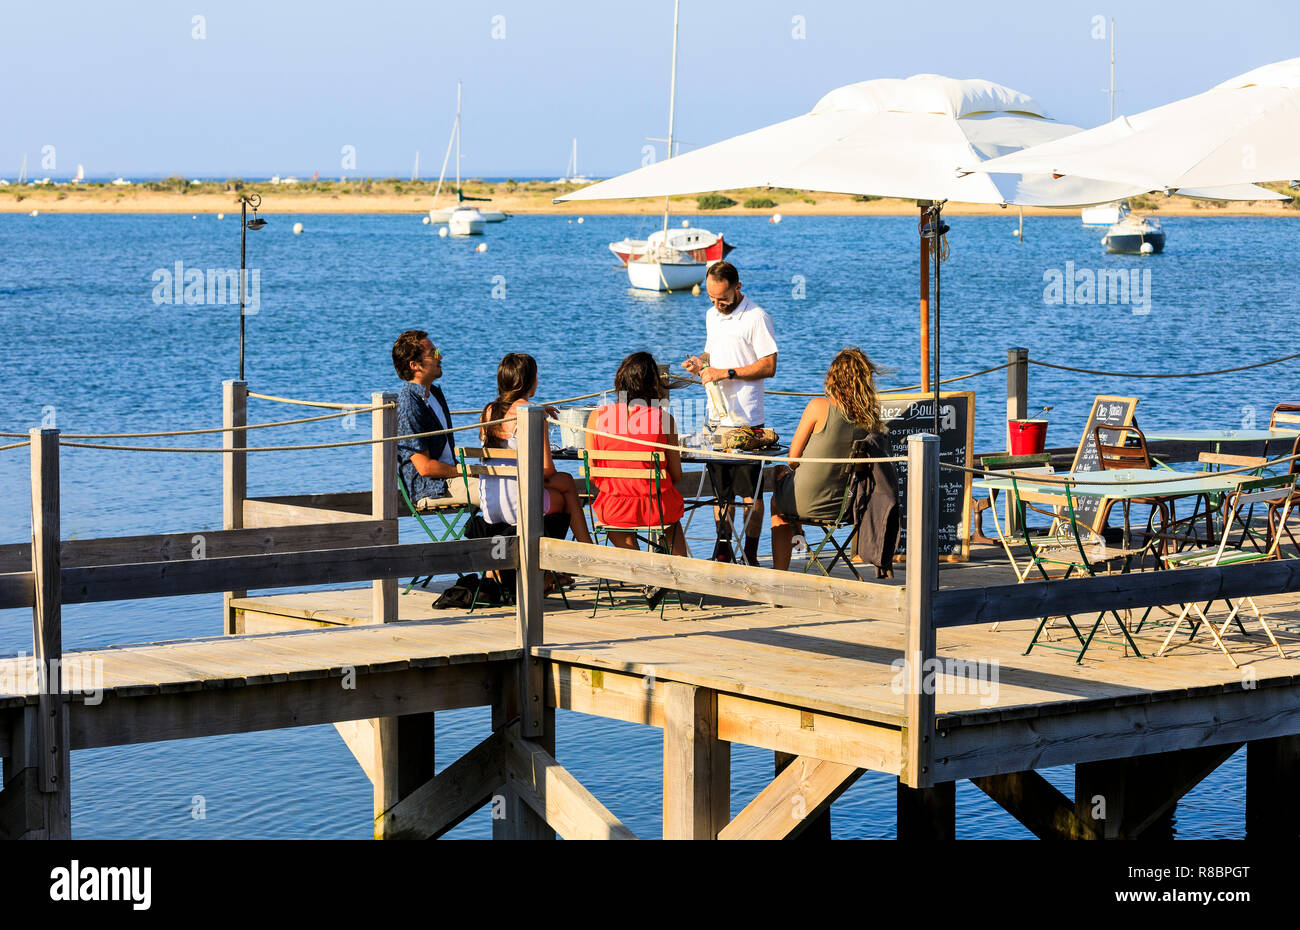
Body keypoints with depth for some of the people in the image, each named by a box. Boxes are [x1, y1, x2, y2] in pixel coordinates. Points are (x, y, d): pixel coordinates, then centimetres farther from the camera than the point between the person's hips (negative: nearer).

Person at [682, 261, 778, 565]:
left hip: (746, 419, -7)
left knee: (750, 491, -3)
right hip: (716, 415, 7)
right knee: (720, 489, 12)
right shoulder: (712, 315, 14)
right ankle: (722, 551, 20)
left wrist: (726, 373, -18)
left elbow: (769, 366, -14)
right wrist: (701, 362, 4)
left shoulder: (756, 318, -11)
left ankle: (751, 556, 2)